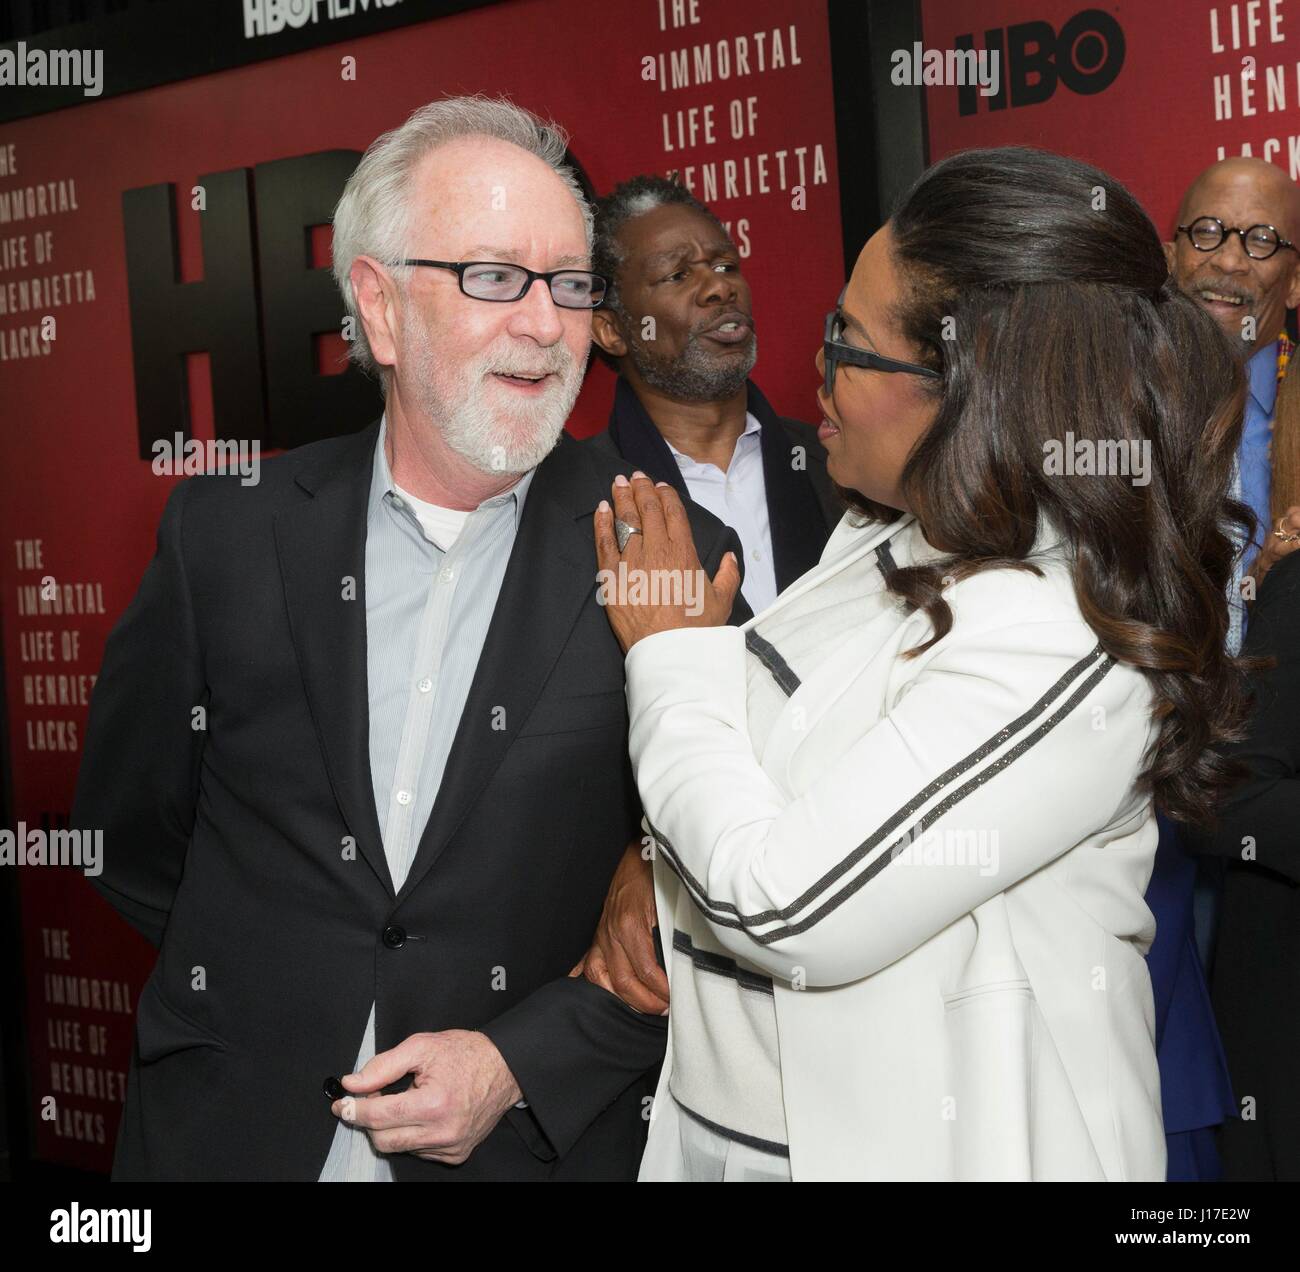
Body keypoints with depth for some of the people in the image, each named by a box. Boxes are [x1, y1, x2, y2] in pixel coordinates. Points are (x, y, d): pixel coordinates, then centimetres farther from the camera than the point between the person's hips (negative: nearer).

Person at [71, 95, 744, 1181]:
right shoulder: (224, 535, -4)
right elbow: (131, 829, 6)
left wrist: (523, 1062, -14)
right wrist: (262, 990, 1)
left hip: (538, 1142, -1)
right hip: (233, 1138, 2)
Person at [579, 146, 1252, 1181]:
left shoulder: (1062, 643, -25)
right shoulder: (891, 536, 2)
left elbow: (784, 909, -26)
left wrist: (672, 650, -15)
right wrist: (657, 866, -5)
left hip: (910, 1146, -7)